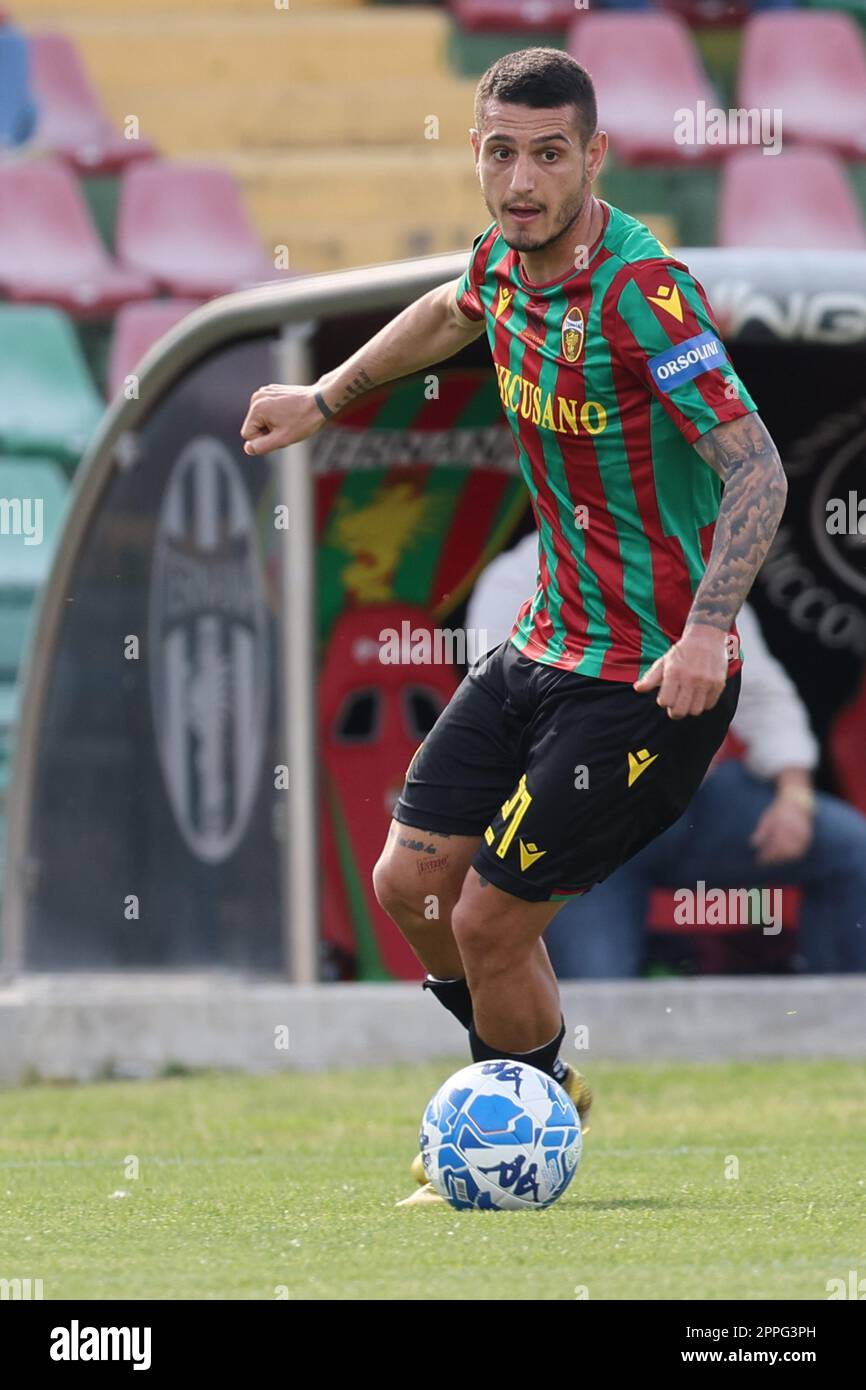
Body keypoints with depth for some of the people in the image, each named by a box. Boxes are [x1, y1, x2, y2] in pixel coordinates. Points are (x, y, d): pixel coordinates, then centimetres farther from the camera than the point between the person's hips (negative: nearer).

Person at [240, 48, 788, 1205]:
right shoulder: (505, 264, 1)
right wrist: (324, 397, 33)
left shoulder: (642, 291, -24)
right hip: (545, 646, 8)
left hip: (649, 680, -8)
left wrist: (706, 631, -41)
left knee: (490, 921, -5)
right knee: (411, 881, 10)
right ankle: (540, 1082, 33)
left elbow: (757, 470, -29)